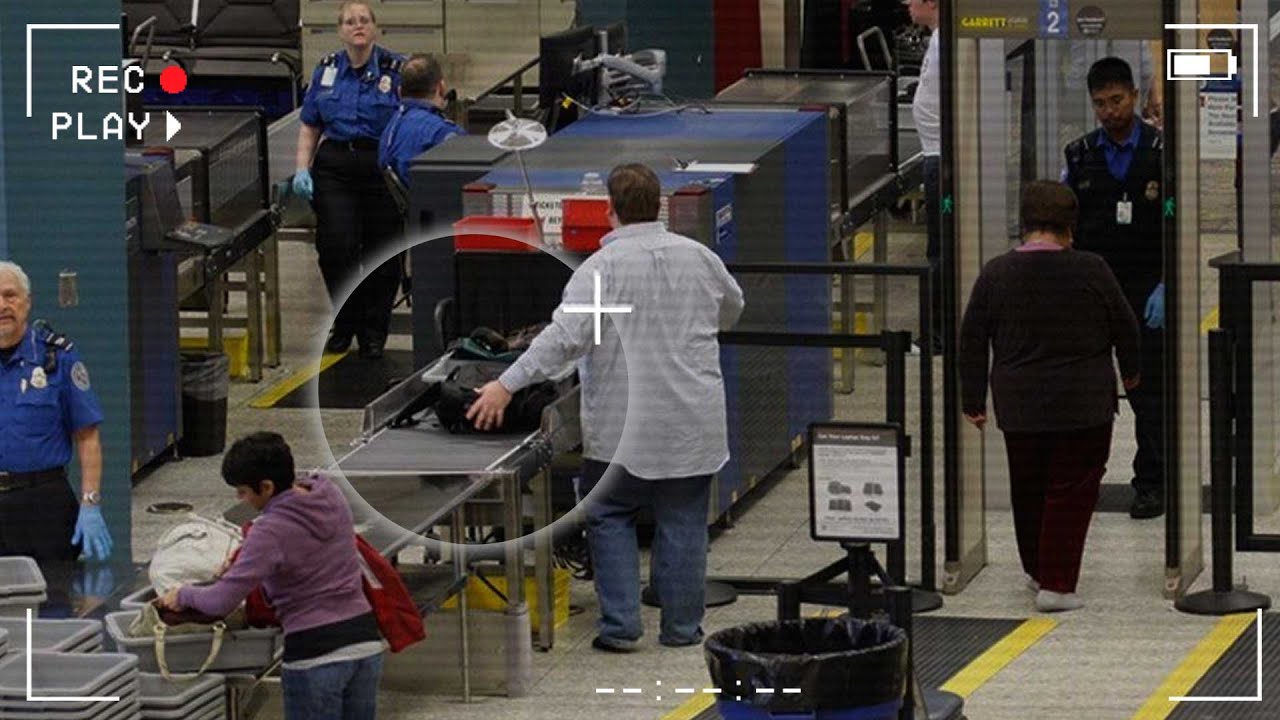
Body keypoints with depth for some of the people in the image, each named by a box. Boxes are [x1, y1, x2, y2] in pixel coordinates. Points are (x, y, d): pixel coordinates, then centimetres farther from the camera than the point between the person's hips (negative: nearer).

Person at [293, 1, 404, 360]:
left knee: (381, 252, 2)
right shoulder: (327, 71, 10)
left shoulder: (396, 70, -1)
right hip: (335, 167, 2)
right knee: (336, 246, -10)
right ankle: (345, 321, 10)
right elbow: (309, 127, 16)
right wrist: (302, 169, 4)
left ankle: (373, 330, 18)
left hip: (382, 169, -2)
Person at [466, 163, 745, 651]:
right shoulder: (699, 257, 4)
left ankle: (620, 625, 3)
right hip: (694, 424, 3)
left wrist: (507, 385, -20)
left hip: (625, 426, -3)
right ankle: (682, 626, 15)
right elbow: (732, 310, 23)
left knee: (608, 517, 10)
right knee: (682, 522, 11)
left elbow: (565, 336, -21)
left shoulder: (603, 267, -12)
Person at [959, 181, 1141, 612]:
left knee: (1028, 489, 18)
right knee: (1072, 491, 3)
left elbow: (972, 341, 1)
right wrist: (1130, 371, 21)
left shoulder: (996, 274, -3)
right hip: (1083, 405, -3)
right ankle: (1056, 583, -1)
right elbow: (1125, 327, 2)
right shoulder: (1091, 271, -10)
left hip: (1019, 405, 3)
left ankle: (1036, 569, 34)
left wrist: (973, 401, 10)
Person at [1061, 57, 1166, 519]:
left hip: (1144, 290, -3)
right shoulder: (1080, 156, 7)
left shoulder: (1162, 154, -2)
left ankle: (1151, 484, 4)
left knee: (1149, 391, -1)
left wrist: (1165, 288, -13)